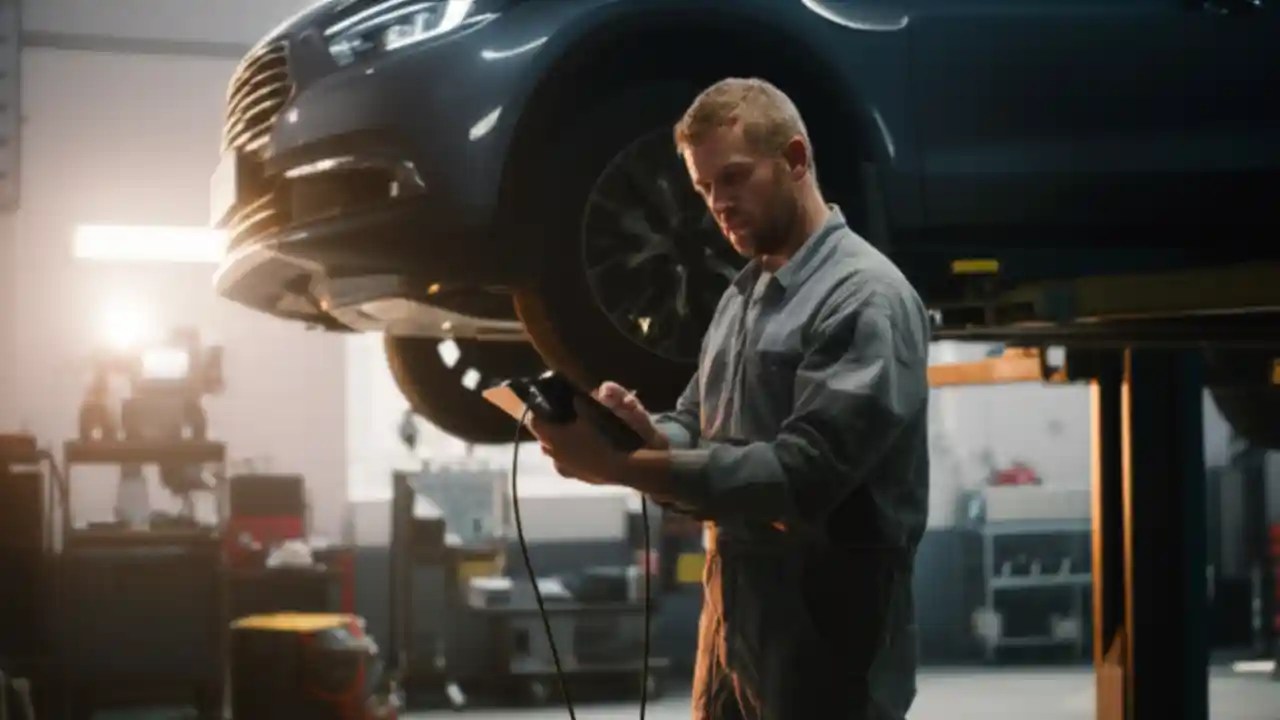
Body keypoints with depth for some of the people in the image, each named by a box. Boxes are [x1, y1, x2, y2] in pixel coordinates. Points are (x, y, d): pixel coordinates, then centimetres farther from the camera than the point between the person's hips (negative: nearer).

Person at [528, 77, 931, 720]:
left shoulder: (866, 298, -15)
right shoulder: (743, 294, 14)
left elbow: (803, 473, -24)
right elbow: (697, 426, 13)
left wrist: (624, 468, -26)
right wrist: (646, 434, -11)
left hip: (826, 633, -8)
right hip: (732, 616, 8)